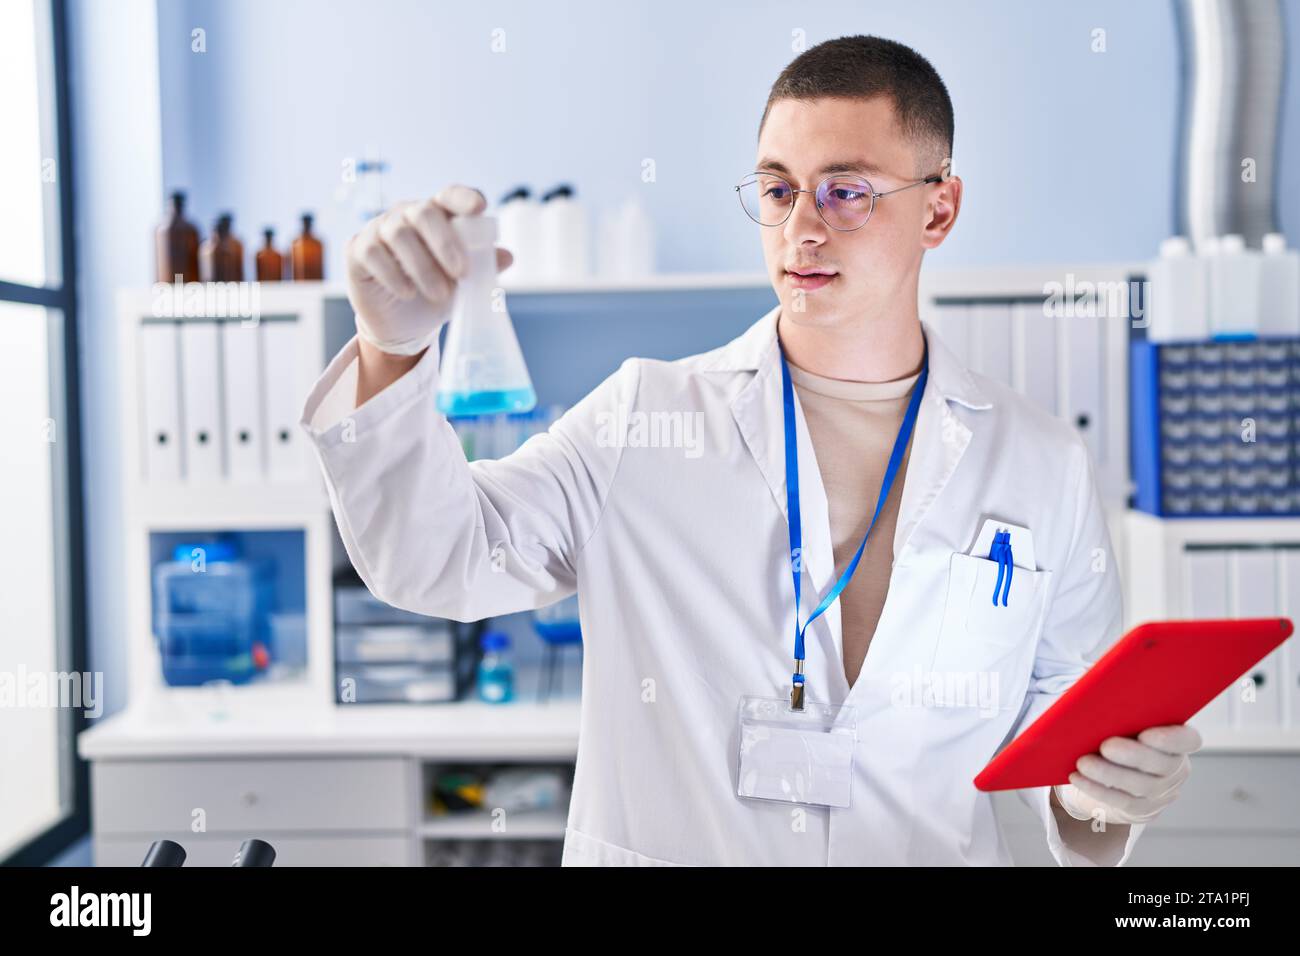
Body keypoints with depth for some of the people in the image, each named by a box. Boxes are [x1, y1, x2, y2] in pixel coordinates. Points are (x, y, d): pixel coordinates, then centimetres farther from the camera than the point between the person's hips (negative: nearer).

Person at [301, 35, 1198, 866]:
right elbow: (434, 557, -7)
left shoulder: (1044, 466, 4)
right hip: (660, 842, 0)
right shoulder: (643, 420, 1)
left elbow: (1059, 709, 10)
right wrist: (395, 349, -20)